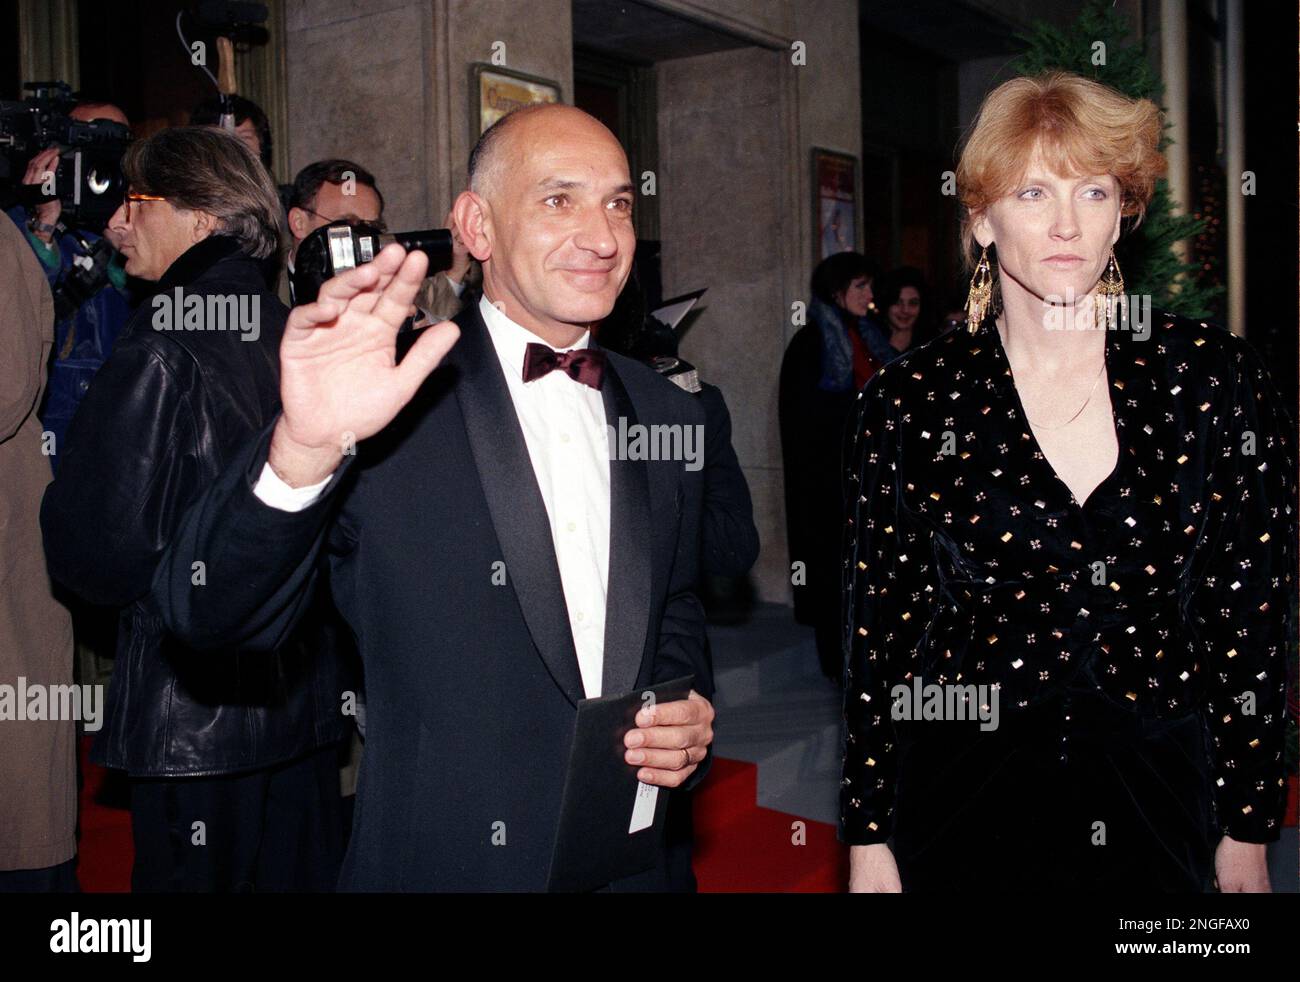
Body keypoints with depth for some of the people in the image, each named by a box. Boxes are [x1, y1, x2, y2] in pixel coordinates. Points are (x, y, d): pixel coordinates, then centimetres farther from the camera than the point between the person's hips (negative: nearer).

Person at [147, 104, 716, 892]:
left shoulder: (672, 417, 2)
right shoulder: (389, 405, -14)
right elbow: (208, 612, -22)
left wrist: (687, 717, -6)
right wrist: (305, 448, -39)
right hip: (440, 861, -4)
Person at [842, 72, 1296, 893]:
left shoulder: (1214, 378, -4)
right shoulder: (912, 401, -6)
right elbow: (880, 629, -2)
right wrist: (869, 842, 0)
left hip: (1157, 797, 1)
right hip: (963, 799, -1)